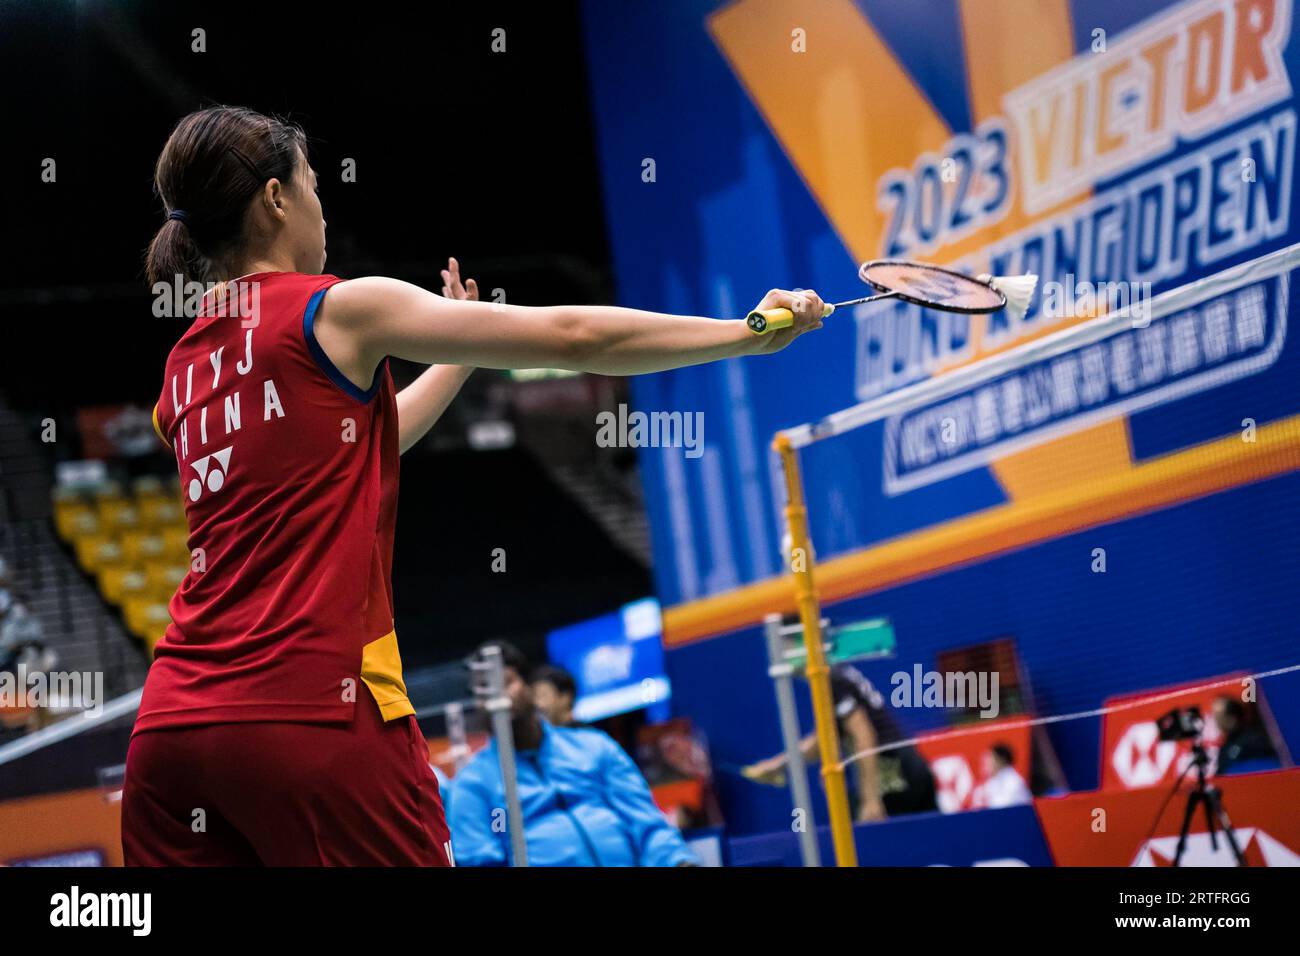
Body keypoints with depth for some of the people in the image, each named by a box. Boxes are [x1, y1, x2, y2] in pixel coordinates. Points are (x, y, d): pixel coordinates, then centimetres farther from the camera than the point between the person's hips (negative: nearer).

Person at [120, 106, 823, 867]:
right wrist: (750, 331, 8)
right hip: (312, 714, -6)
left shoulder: (183, 374, 17)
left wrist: (457, 356, 39)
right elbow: (572, 337, 0)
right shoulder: (338, 311, -2)